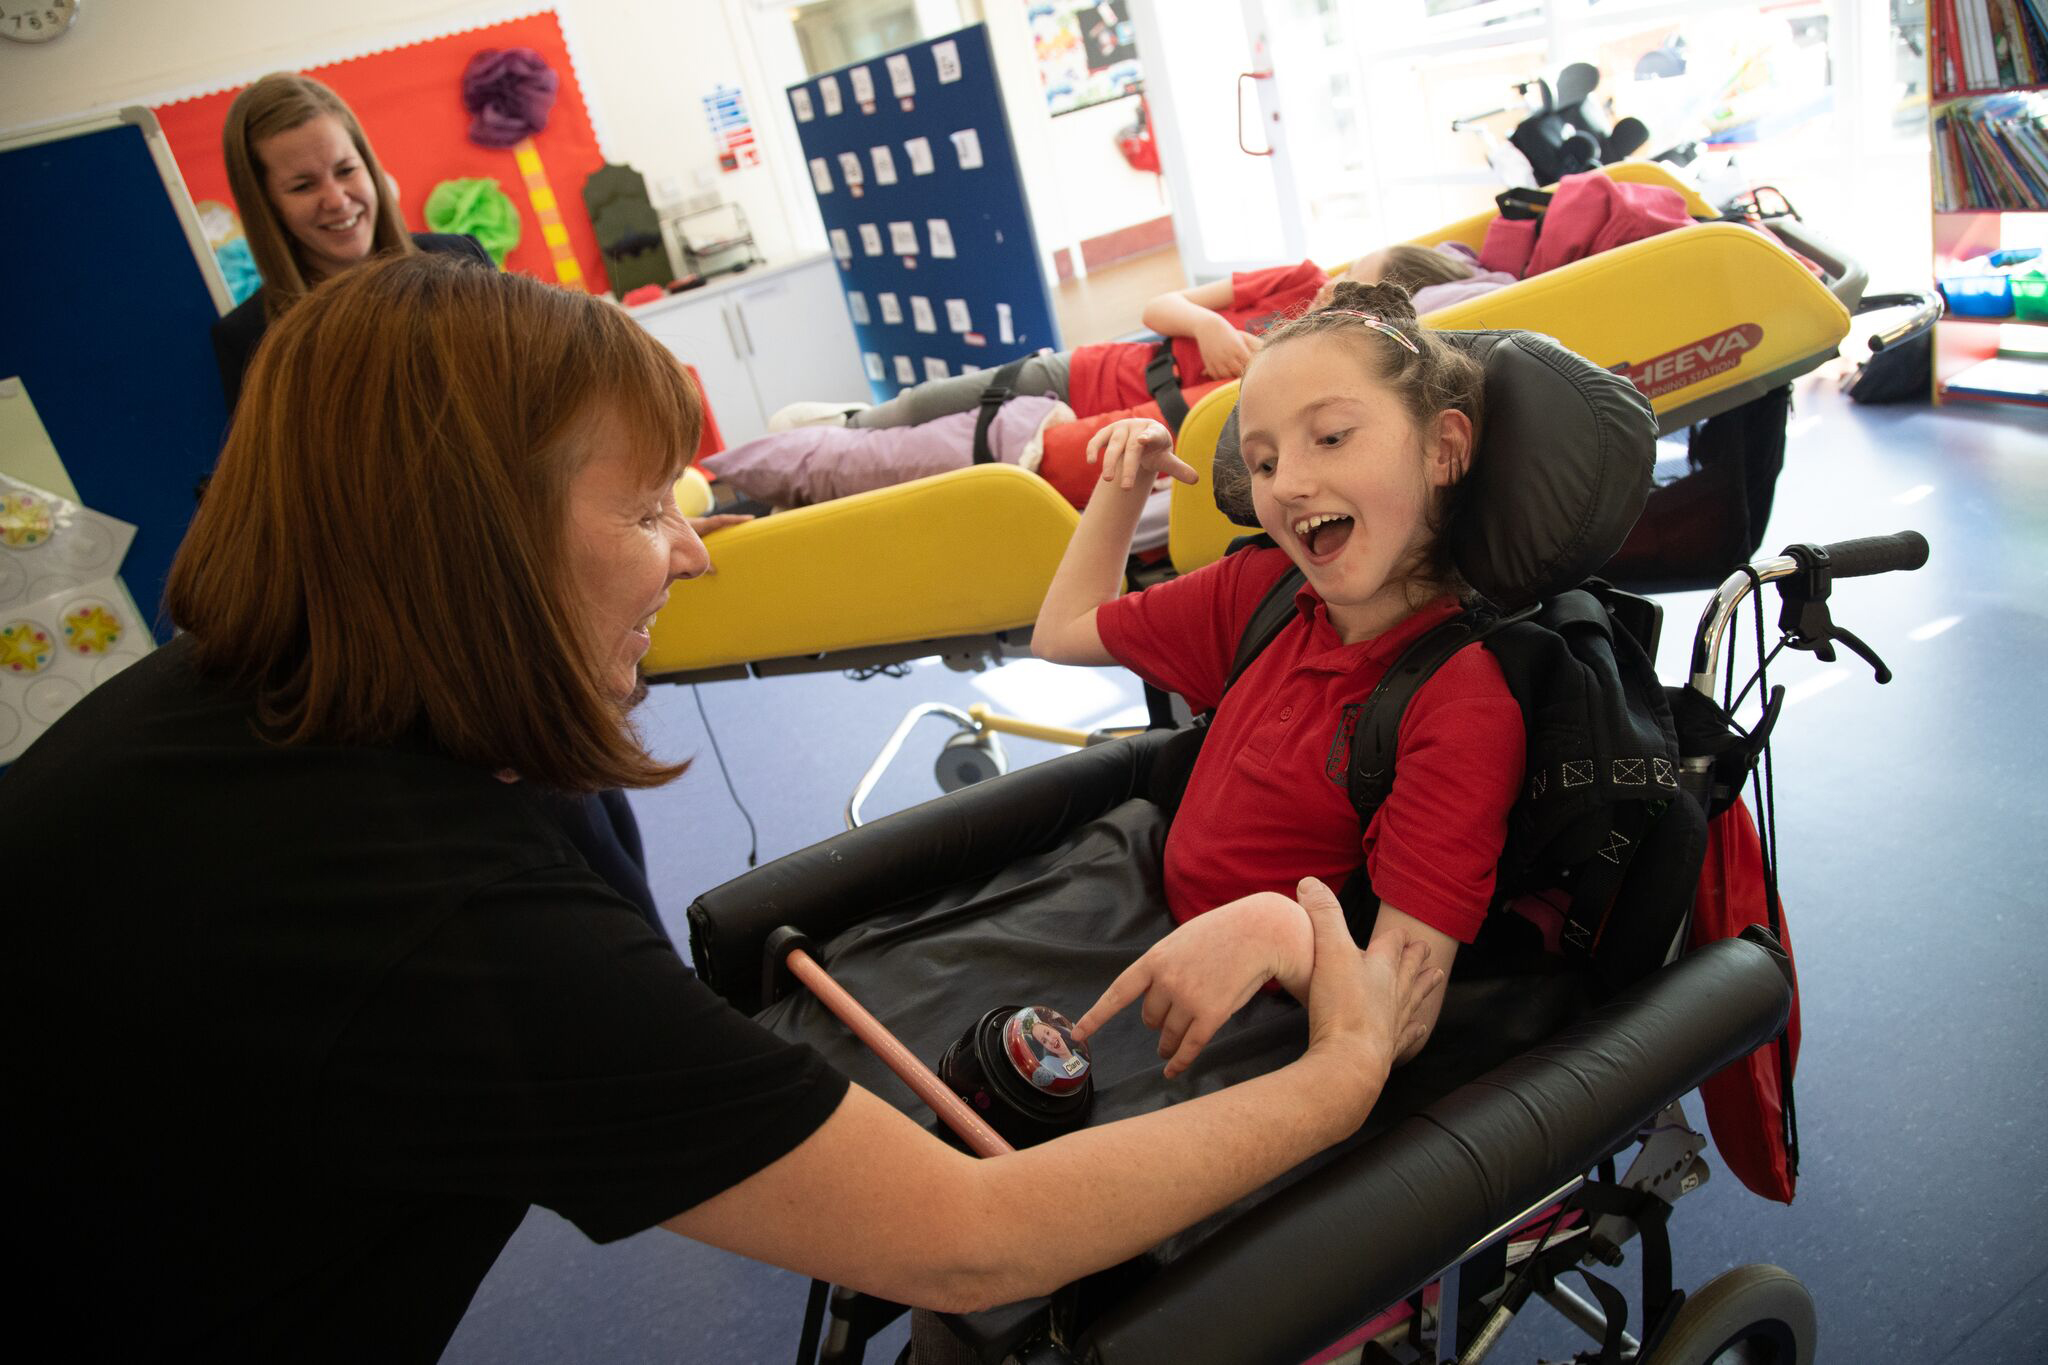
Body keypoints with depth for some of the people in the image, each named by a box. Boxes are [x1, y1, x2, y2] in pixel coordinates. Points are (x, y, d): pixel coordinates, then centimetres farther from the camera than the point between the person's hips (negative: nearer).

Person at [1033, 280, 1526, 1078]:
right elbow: (1064, 631, 20)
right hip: (1159, 969, 6)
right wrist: (1124, 488, 9)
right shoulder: (1262, 590, 2)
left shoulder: (1465, 700, -19)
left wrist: (1272, 930, -40)